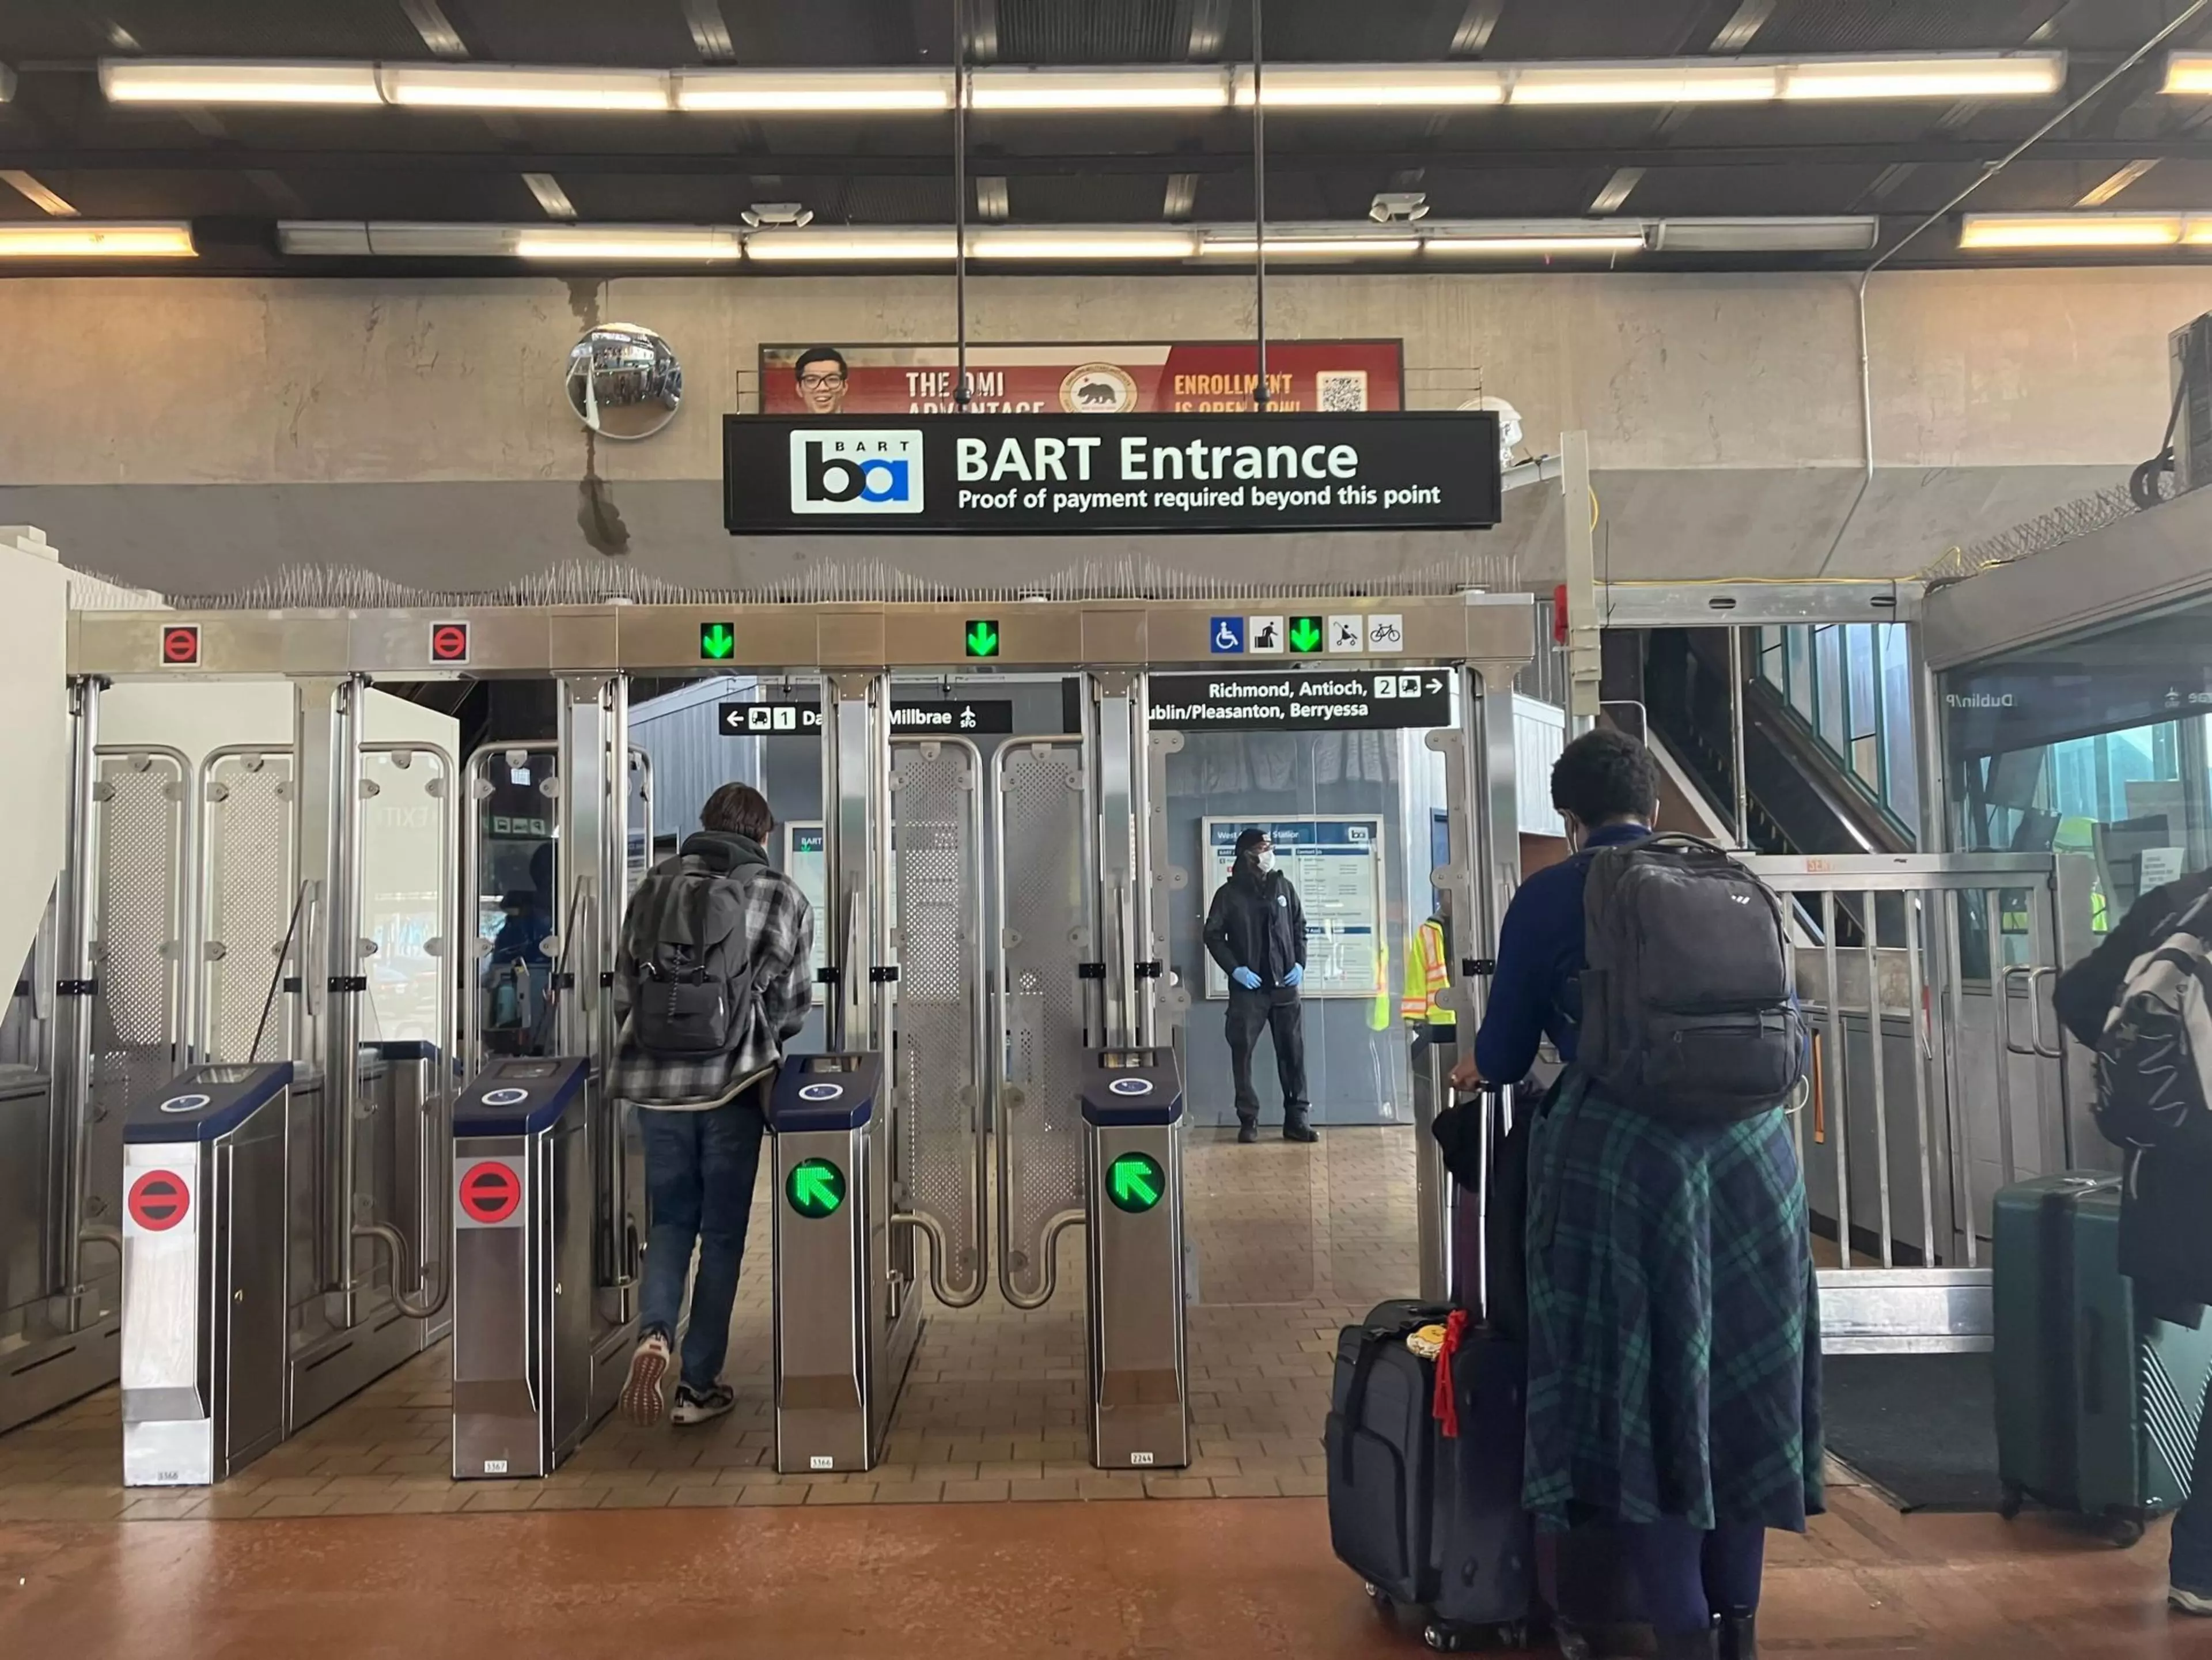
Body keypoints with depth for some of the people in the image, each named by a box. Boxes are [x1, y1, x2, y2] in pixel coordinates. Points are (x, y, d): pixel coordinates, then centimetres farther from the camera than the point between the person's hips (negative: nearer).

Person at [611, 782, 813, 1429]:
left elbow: (624, 989, 11)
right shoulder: (782, 896, 1)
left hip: (656, 1078, 3)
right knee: (722, 1231, 9)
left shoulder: (655, 884, 9)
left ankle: (654, 1336, -7)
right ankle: (698, 1386, 13)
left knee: (670, 1220, 17)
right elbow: (794, 1006, 4)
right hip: (734, 1082, -2)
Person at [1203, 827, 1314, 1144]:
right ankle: (1248, 1119, 9)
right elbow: (1213, 934, -1)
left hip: (1285, 986, 3)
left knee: (1293, 1052, 4)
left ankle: (1296, 1118, 12)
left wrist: (1300, 963, 3)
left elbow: (1300, 927, 14)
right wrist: (1235, 968, -10)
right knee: (1242, 1052, -1)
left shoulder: (1283, 886, 6)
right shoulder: (1229, 893, -3)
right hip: (1247, 988, -3)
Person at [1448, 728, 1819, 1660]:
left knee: (1634, 1392, 6)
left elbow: (1505, 1058, 5)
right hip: (1754, 1151, 5)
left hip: (1622, 1157, -4)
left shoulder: (1547, 899, 1)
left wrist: (1474, 1072, 29)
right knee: (1742, 1383, 17)